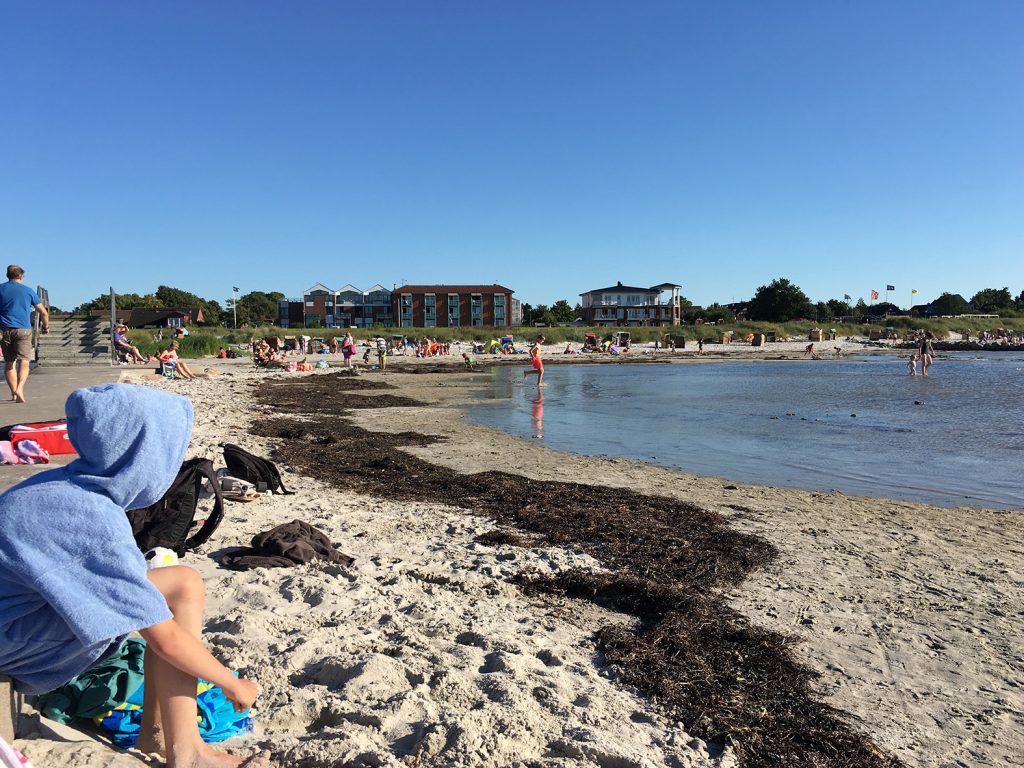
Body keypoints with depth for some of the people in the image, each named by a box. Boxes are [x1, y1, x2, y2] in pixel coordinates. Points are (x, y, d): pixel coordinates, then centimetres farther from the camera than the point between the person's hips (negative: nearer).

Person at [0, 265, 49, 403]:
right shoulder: (28, 290, 6)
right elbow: (43, 312, 7)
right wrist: (45, 327, 22)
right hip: (23, 330, -2)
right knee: (24, 361, -6)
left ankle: (14, 393, 12)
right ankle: (19, 388, -27)